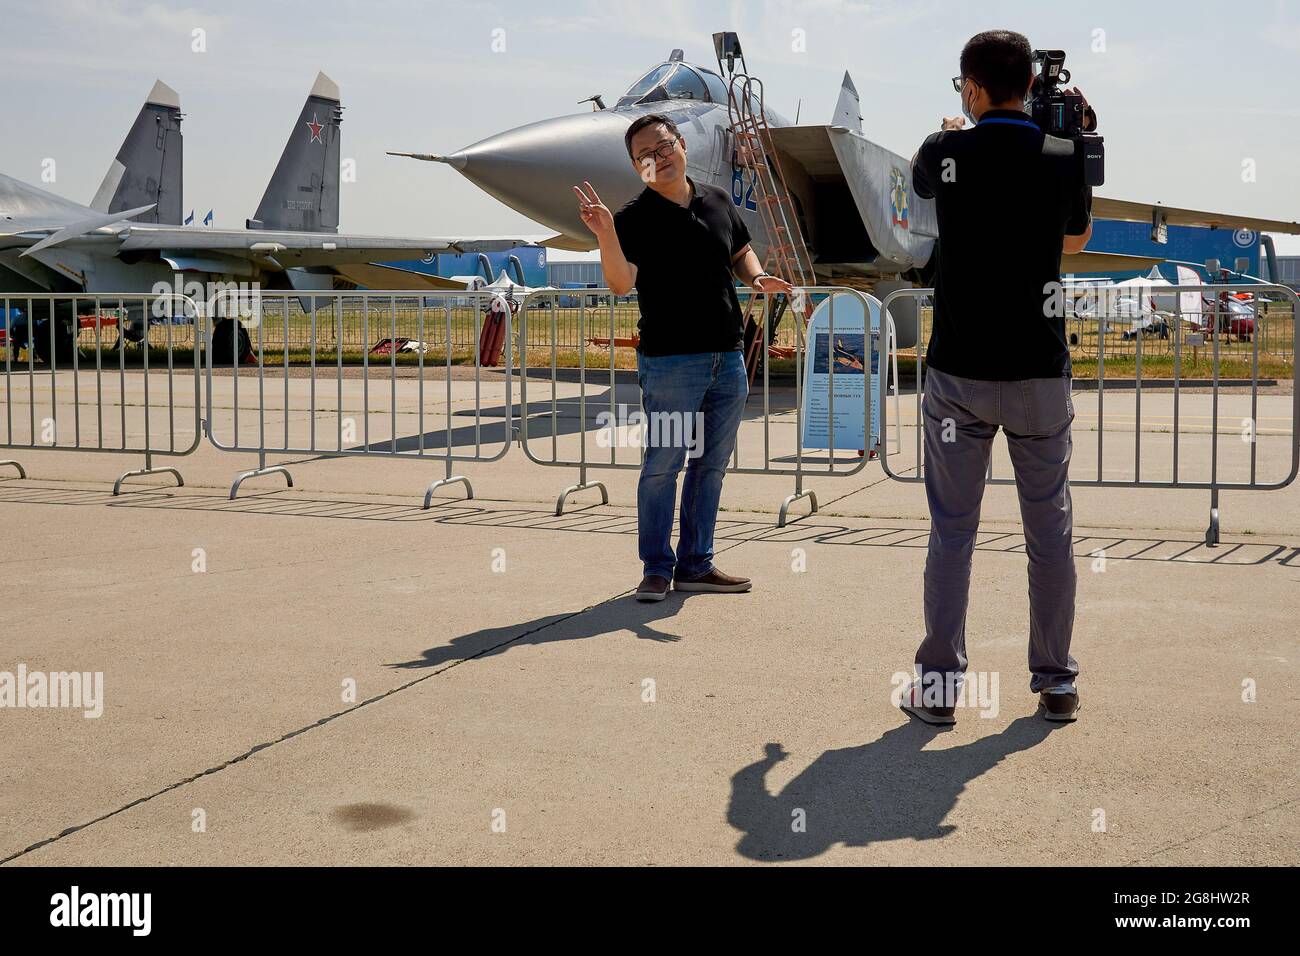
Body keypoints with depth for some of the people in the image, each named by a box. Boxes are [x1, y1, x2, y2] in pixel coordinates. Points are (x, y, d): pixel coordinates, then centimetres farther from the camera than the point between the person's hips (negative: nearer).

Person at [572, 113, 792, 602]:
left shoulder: (718, 201, 10)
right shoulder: (636, 217, -7)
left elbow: (740, 252, 25)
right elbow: (621, 283, -20)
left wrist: (756, 277, 4)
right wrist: (605, 234, -35)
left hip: (727, 357, 6)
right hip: (670, 359, -6)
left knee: (711, 465, 11)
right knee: (662, 463, -1)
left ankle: (695, 565, 22)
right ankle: (656, 569, 9)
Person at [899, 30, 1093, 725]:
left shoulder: (947, 153, -6)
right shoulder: (1065, 160, -3)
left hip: (959, 372, -1)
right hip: (1040, 374, 1)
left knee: (952, 532, 6)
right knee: (1049, 531, 11)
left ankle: (939, 687, 9)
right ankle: (1057, 683, 18)